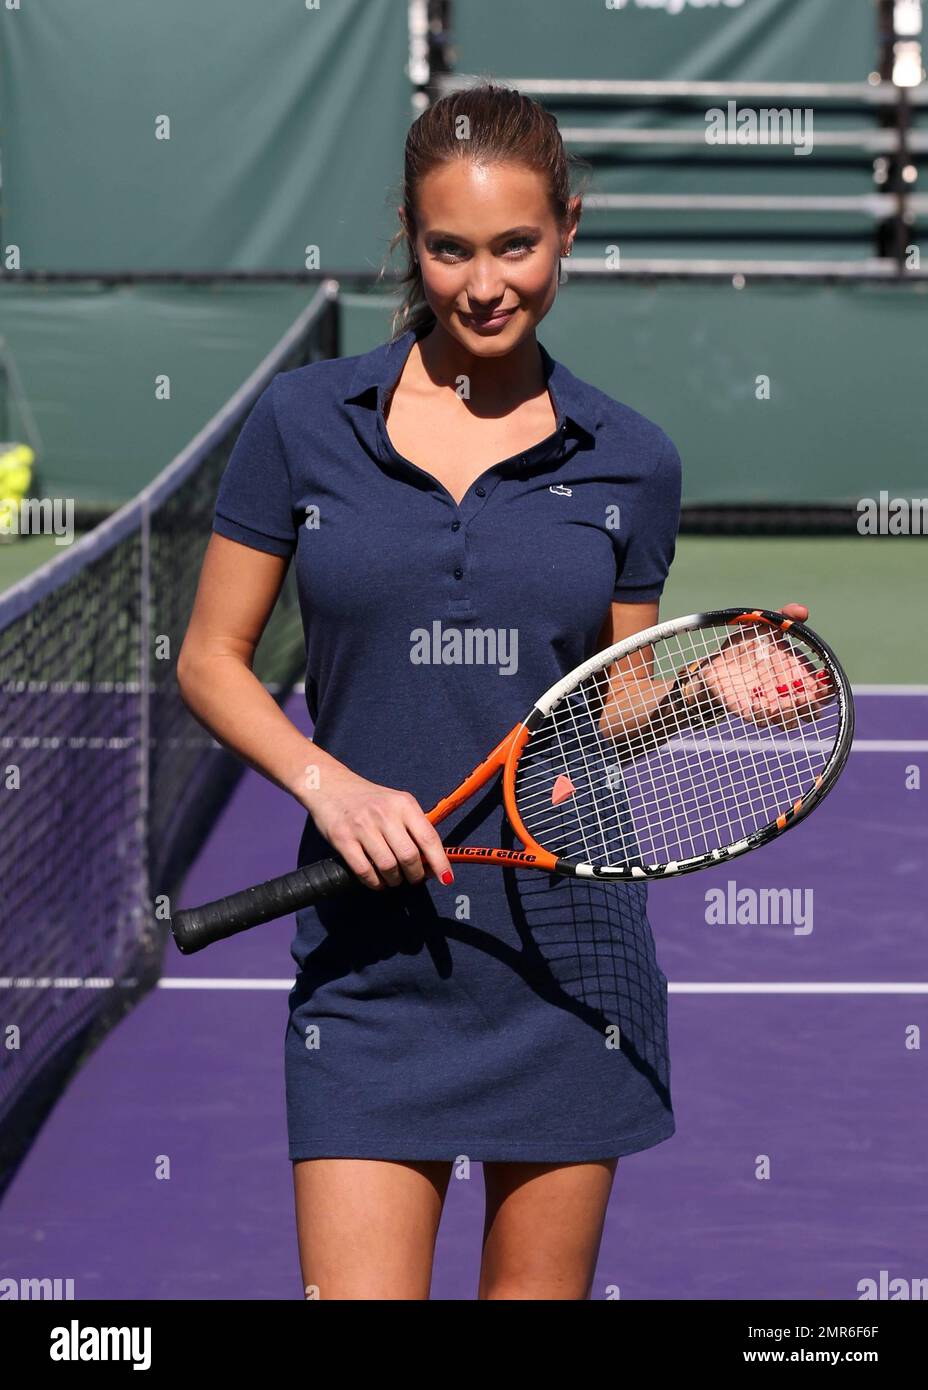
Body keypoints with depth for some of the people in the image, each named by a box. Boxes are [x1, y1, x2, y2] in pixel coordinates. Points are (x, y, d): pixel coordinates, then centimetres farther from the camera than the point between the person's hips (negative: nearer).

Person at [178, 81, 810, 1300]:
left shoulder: (627, 462, 4)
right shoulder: (306, 422, 1)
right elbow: (211, 661, 5)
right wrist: (328, 783, -11)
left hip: (569, 939, 1)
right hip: (370, 951, -1)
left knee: (539, 1290, 9)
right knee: (355, 1292, -8)